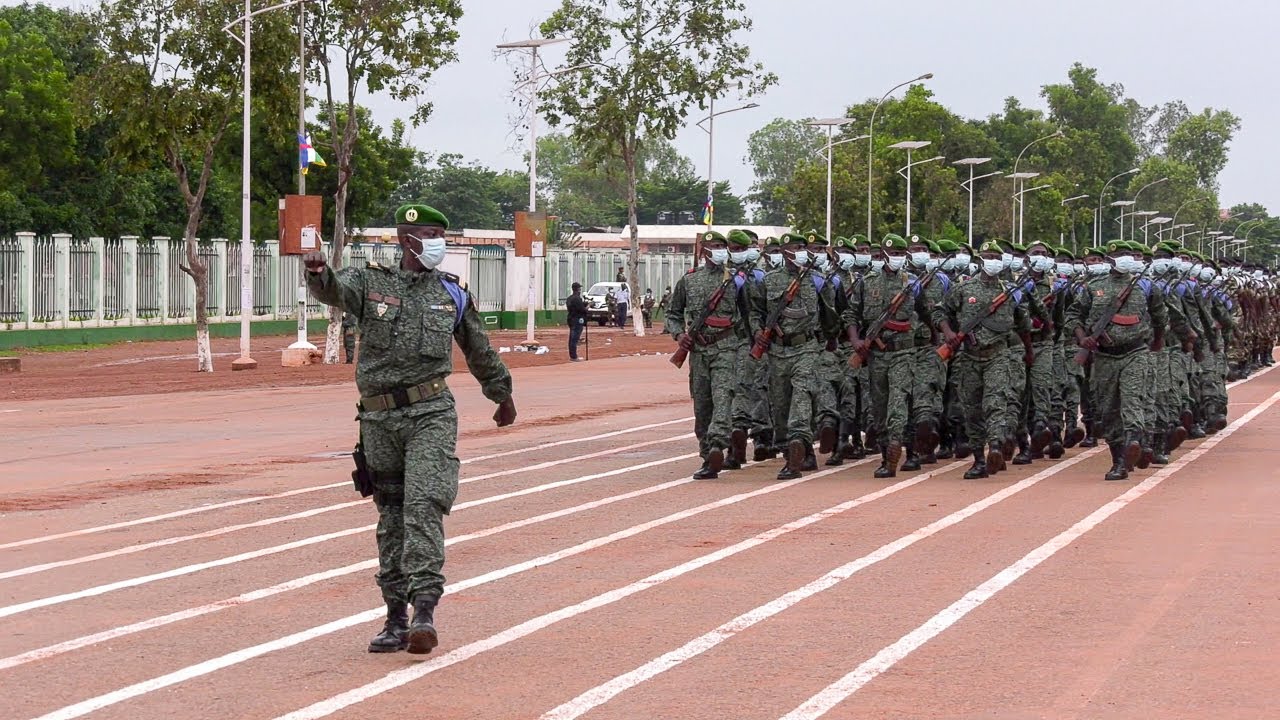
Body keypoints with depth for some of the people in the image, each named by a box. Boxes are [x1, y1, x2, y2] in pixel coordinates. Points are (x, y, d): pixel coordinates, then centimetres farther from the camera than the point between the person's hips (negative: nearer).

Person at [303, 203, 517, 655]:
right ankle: (396, 619, 16)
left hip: (430, 414, -1)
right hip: (379, 418, 1)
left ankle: (425, 610, -24)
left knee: (424, 507, -17)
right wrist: (317, 271, -39)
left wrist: (502, 394, 35)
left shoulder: (451, 293, 10)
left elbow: (479, 350, 24)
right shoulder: (370, 283, 6)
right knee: (390, 517, 8)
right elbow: (333, 291, -15)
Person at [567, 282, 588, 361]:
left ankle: (571, 355, 20)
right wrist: (587, 307, 0)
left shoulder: (569, 298, 12)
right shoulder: (577, 299, -18)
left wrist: (584, 303, 12)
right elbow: (582, 309, -19)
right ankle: (574, 357, -8)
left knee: (572, 339, 14)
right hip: (578, 320, -10)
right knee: (575, 339, -8)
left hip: (571, 319, 10)